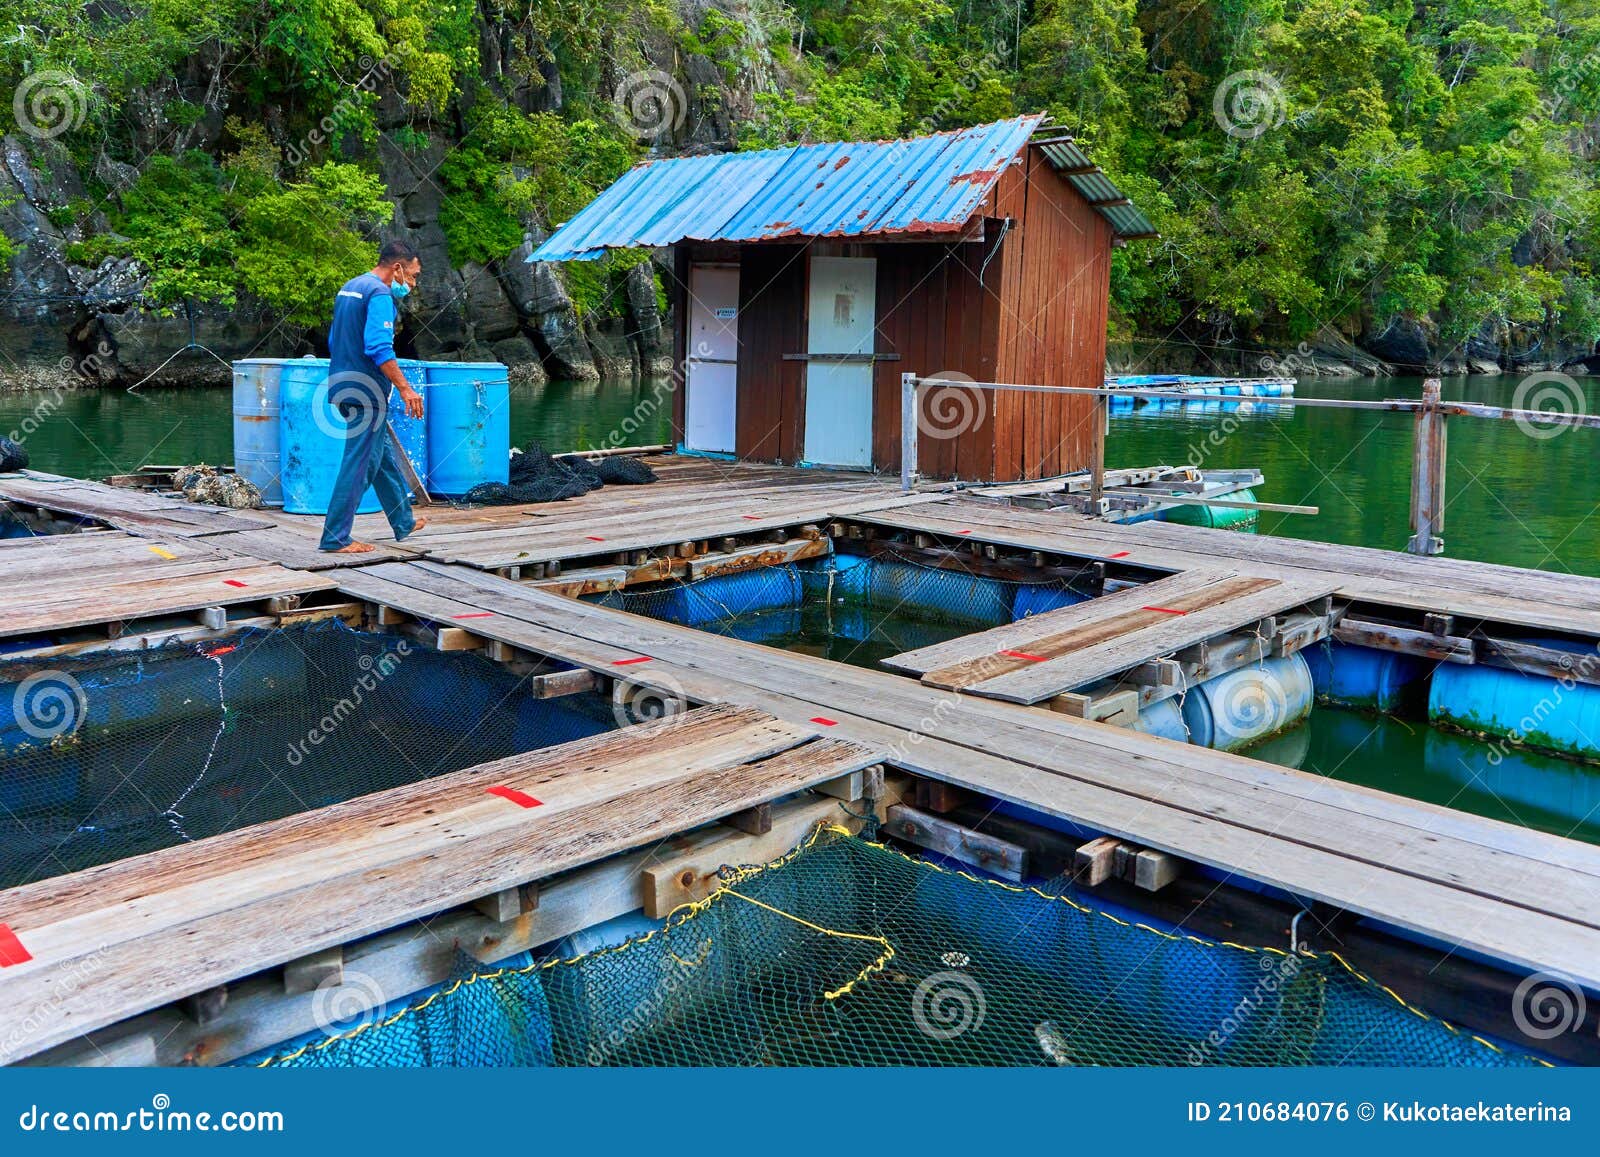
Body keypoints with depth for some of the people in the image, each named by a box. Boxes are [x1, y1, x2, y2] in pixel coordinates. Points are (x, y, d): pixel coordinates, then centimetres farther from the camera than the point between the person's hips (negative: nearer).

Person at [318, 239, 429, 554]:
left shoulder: (350, 287, 17)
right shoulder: (380, 293, -14)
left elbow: (334, 341, 23)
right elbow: (379, 347, -25)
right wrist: (405, 388, -23)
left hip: (343, 384, 10)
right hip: (365, 391, -10)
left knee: (383, 457, 19)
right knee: (359, 465, -5)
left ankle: (404, 522, 30)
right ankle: (336, 538, -2)